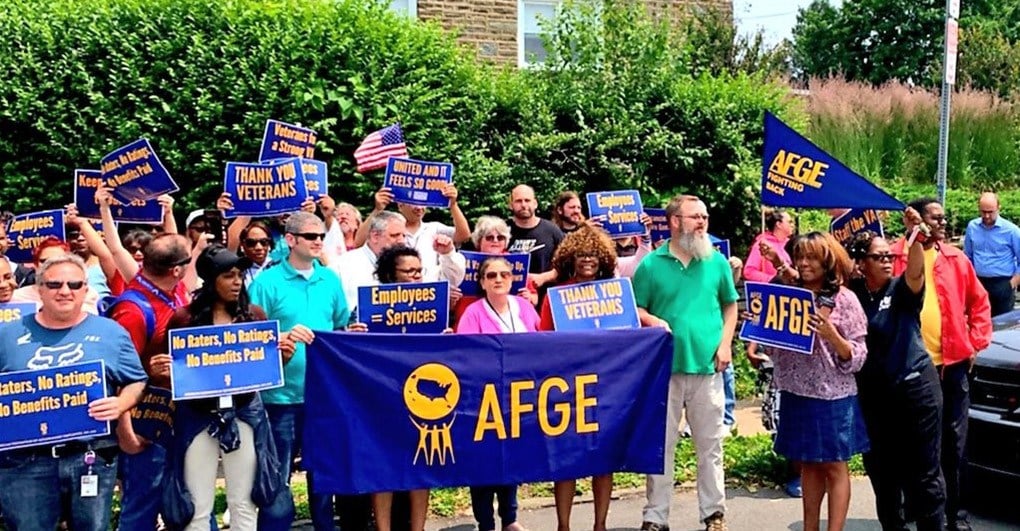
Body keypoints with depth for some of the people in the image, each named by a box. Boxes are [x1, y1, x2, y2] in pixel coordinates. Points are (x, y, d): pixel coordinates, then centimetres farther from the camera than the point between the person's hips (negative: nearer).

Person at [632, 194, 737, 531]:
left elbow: (730, 305, 14)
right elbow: (635, 308, 4)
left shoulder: (717, 262, 7)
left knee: (710, 444, 9)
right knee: (661, 444, 5)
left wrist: (726, 343, 2)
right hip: (665, 366, -1)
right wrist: (652, 321, -16)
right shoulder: (651, 264, 0)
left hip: (708, 365, 2)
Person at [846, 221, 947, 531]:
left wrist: (915, 237, -45)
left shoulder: (901, 291, -5)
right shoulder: (851, 294, 2)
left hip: (915, 388, -3)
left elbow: (915, 272, -26)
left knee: (923, 471, 3)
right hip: (872, 394, 3)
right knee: (881, 471, 15)